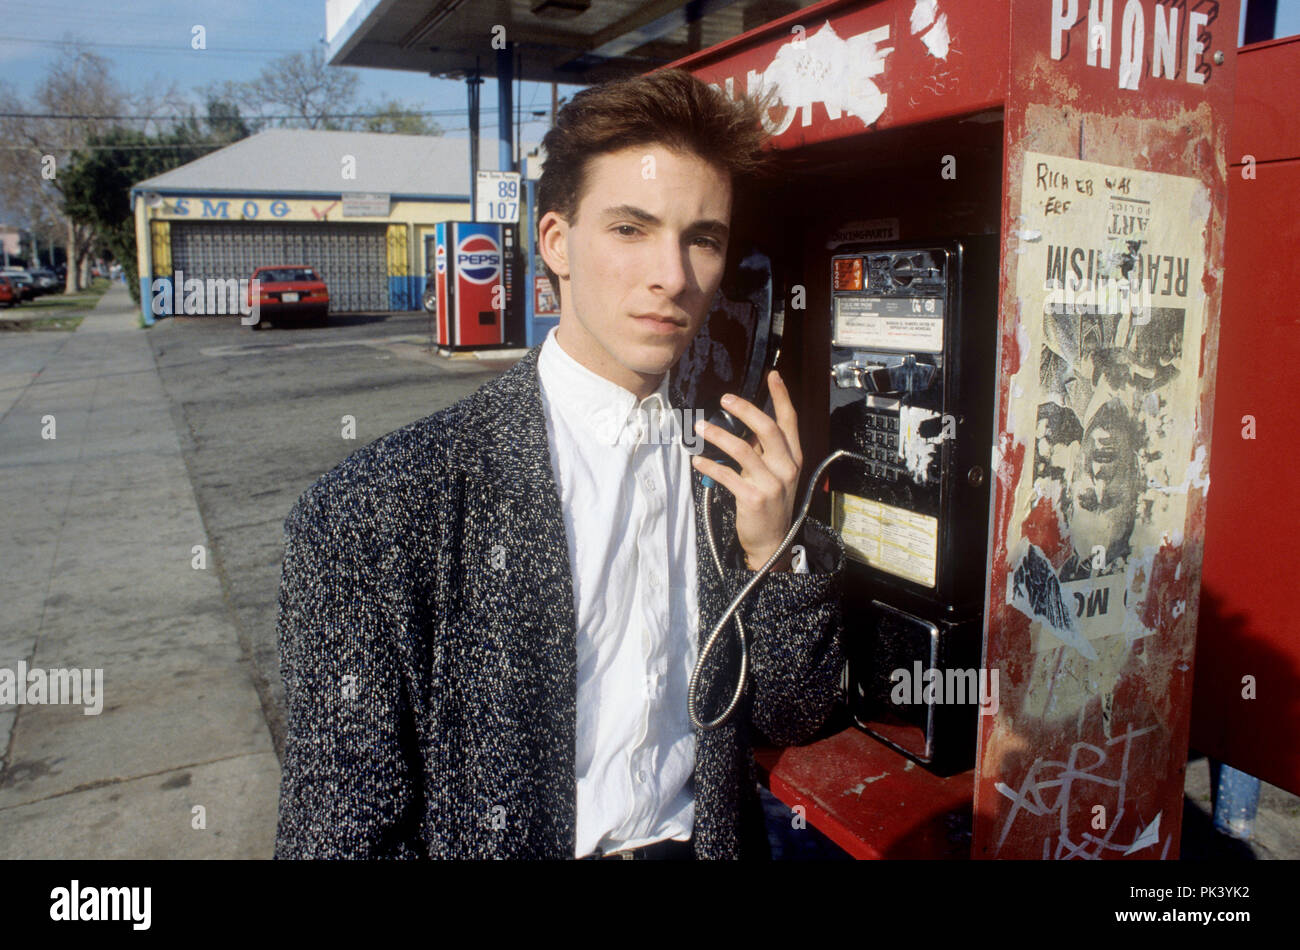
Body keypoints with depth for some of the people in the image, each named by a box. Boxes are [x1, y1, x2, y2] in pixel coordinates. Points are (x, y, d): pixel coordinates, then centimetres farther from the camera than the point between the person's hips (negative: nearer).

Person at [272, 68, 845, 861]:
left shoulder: (731, 468, -9)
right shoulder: (381, 509, -23)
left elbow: (794, 720, -4)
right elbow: (343, 832, -18)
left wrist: (776, 554, -19)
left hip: (705, 838, 4)